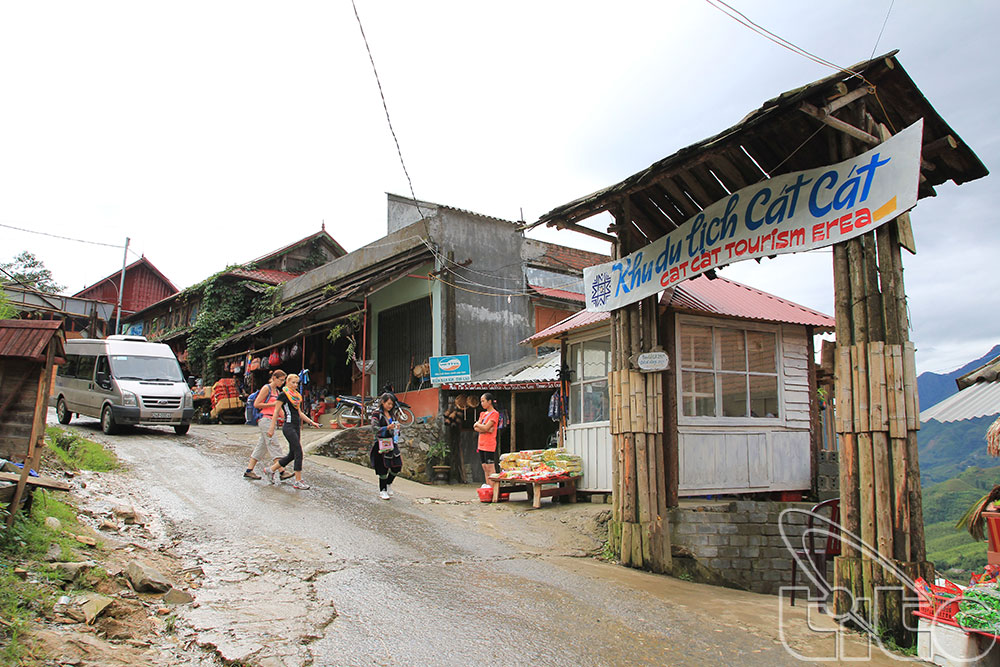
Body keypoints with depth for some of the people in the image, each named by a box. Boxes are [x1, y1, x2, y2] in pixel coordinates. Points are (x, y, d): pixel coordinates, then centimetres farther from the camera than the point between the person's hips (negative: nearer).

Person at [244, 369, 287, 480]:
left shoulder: (277, 391, 17)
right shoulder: (266, 388, -7)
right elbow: (256, 404, -11)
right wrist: (273, 404, -14)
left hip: (271, 420, 9)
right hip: (265, 419, -9)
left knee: (262, 446, 9)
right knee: (273, 445, -12)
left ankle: (249, 470, 14)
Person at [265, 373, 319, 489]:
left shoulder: (296, 396, 17)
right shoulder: (283, 395, -6)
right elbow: (276, 411, -7)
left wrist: (311, 422, 17)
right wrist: (271, 428, -9)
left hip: (296, 427, 9)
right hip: (289, 427, -9)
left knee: (292, 454, 12)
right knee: (298, 452, -11)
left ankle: (272, 469, 29)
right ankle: (298, 481, -6)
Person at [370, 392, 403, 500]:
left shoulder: (391, 414, 18)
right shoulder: (377, 413, -3)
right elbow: (374, 428, -13)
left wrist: (397, 427, 3)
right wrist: (387, 428, -25)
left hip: (392, 443, 6)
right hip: (382, 444, -6)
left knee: (397, 466, 1)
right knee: (383, 467, -3)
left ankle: (388, 484, 25)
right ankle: (382, 490, 10)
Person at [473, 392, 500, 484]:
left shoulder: (495, 414, -6)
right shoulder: (482, 414, 17)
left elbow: (486, 427, -16)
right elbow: (475, 428, 5)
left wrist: (477, 424, 2)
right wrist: (485, 429, -11)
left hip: (489, 445, -8)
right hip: (481, 444, 8)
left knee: (490, 468, -9)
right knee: (485, 468, 9)